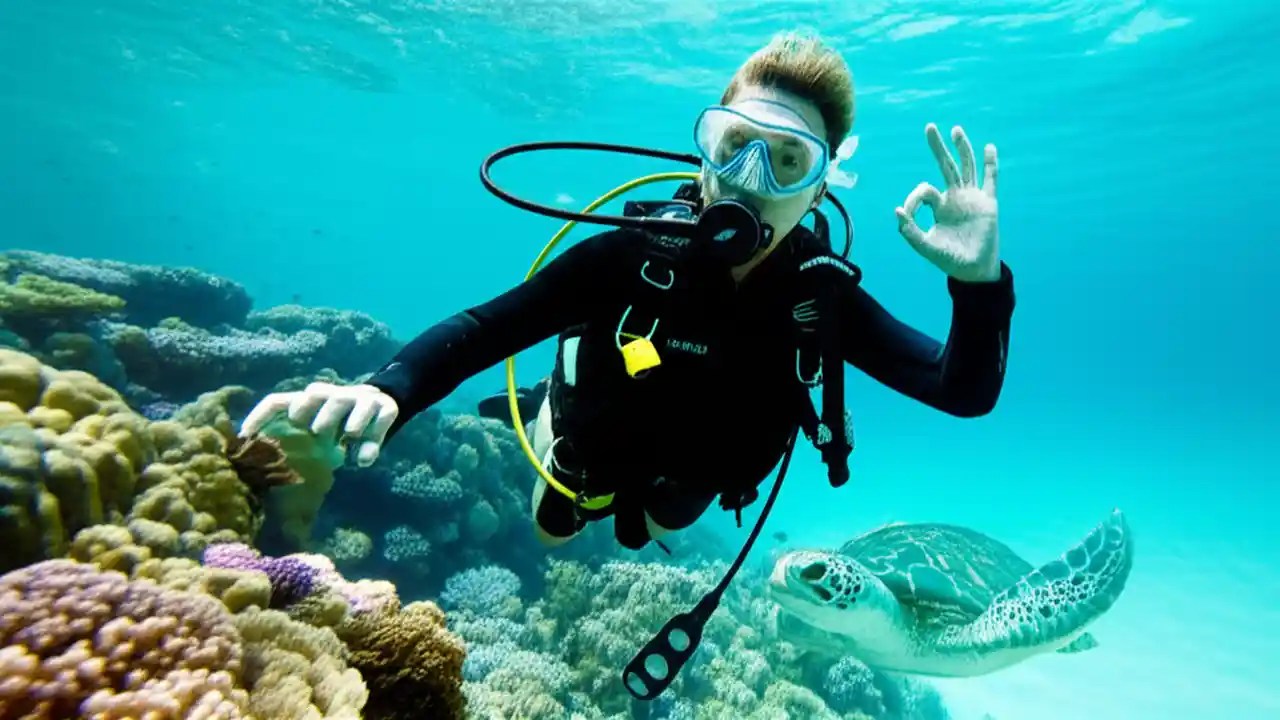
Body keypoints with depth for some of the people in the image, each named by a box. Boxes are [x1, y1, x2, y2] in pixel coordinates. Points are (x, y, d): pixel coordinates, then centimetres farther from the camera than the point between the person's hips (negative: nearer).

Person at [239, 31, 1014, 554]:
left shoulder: (823, 295, -28)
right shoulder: (633, 254, -37)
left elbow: (966, 393, -27)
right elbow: (484, 327, -33)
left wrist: (980, 281, -46)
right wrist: (387, 392, -51)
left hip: (688, 474, 3)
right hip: (593, 449, -2)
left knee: (652, 531, 36)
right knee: (552, 535, 30)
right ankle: (551, 401, 50)